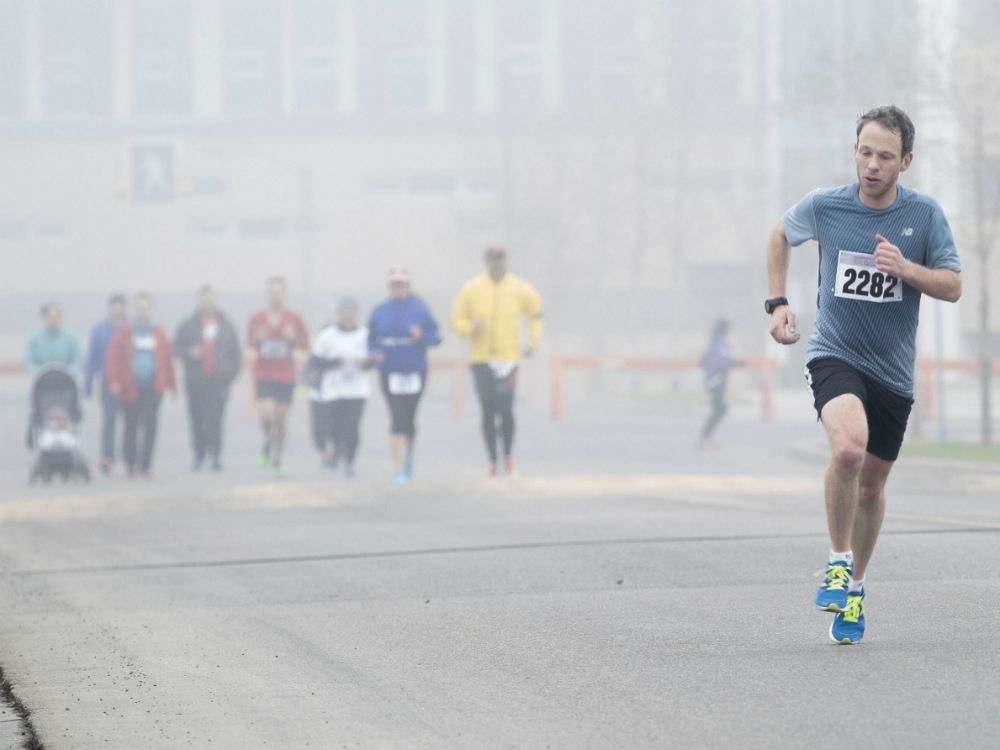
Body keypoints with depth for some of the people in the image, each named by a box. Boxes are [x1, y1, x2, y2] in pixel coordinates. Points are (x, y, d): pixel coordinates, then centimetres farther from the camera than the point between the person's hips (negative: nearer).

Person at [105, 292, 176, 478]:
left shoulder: (158, 333, 9)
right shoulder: (124, 332, 3)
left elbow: (167, 358, 13)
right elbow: (113, 356, -3)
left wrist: (171, 384, 12)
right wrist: (114, 381, -12)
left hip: (153, 386, 1)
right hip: (131, 387, -1)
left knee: (150, 426, -8)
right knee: (131, 425, 6)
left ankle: (145, 465, -5)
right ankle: (130, 461, 25)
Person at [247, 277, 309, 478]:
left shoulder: (294, 318, 1)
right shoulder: (257, 318, 1)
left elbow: (305, 343, 6)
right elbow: (250, 342, 10)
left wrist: (293, 337, -14)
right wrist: (258, 339, -12)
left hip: (286, 376, 1)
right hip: (263, 375, -1)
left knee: (281, 418, 3)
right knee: (266, 414, -17)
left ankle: (277, 460, 18)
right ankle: (267, 443, 15)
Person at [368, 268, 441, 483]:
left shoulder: (420, 310, -1)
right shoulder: (380, 312, 4)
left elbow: (436, 337, 0)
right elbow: (371, 339, 10)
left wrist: (421, 336, -20)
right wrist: (376, 353, -10)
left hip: (415, 371, 0)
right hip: (389, 373, 0)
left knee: (408, 418, 9)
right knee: (398, 419, -9)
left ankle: (408, 456, 38)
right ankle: (400, 468, -11)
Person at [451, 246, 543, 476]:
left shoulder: (520, 289, 3)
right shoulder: (472, 289, 1)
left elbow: (536, 314, 18)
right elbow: (457, 320, 5)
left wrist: (533, 342, 8)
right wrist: (471, 328, -16)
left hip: (508, 358, -1)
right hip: (481, 359, 1)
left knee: (505, 410, -12)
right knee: (488, 412, 1)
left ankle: (508, 453, 12)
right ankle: (492, 459, 12)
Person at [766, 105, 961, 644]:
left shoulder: (924, 215, -4)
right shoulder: (824, 207, -5)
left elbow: (952, 287, -3)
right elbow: (780, 236, 16)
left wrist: (905, 268, -21)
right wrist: (777, 303, 9)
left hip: (893, 371, 3)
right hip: (834, 354, -3)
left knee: (871, 484, 12)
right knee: (849, 448, -30)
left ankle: (854, 587, 33)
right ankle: (838, 563, -12)